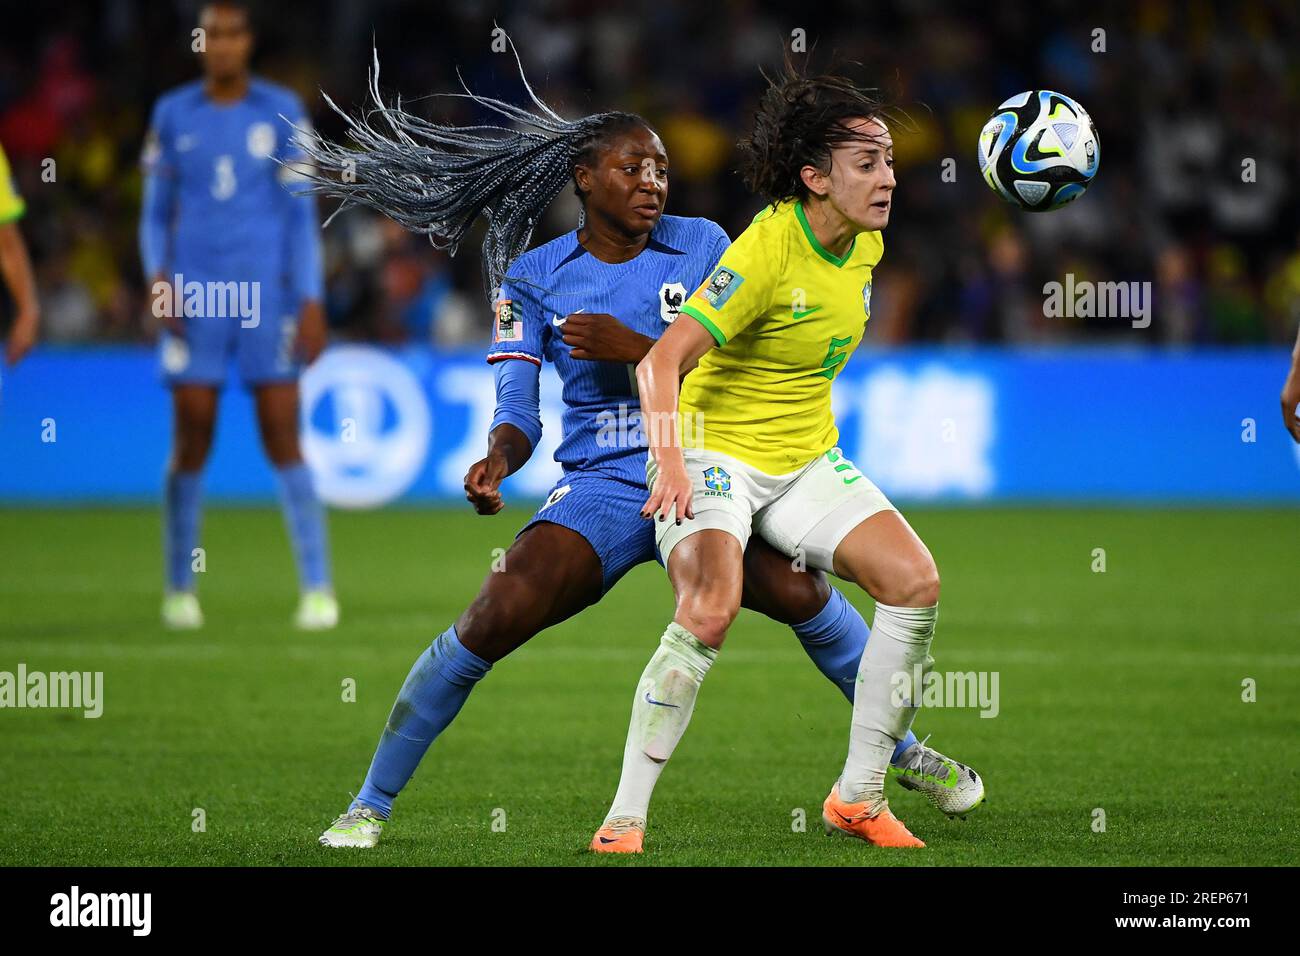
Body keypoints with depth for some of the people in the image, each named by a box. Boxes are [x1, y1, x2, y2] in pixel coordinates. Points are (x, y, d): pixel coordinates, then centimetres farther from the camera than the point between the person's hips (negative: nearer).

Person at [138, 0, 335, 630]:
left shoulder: (281, 112, 3)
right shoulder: (172, 116, 7)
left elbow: (300, 215, 3)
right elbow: (156, 212, 12)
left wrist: (310, 303, -4)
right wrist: (158, 277, -6)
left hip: (267, 297, -1)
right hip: (193, 297, 1)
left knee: (283, 440, -6)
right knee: (191, 442, -1)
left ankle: (317, 587, -2)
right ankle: (179, 589, 11)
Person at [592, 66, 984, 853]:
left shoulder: (866, 244, 1)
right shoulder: (767, 251, -23)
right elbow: (665, 358, -29)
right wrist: (669, 460, -43)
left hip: (807, 460, 7)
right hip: (716, 453, -7)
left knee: (916, 582, -10)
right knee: (713, 608, -31)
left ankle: (859, 796, 2)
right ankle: (624, 818, -22)